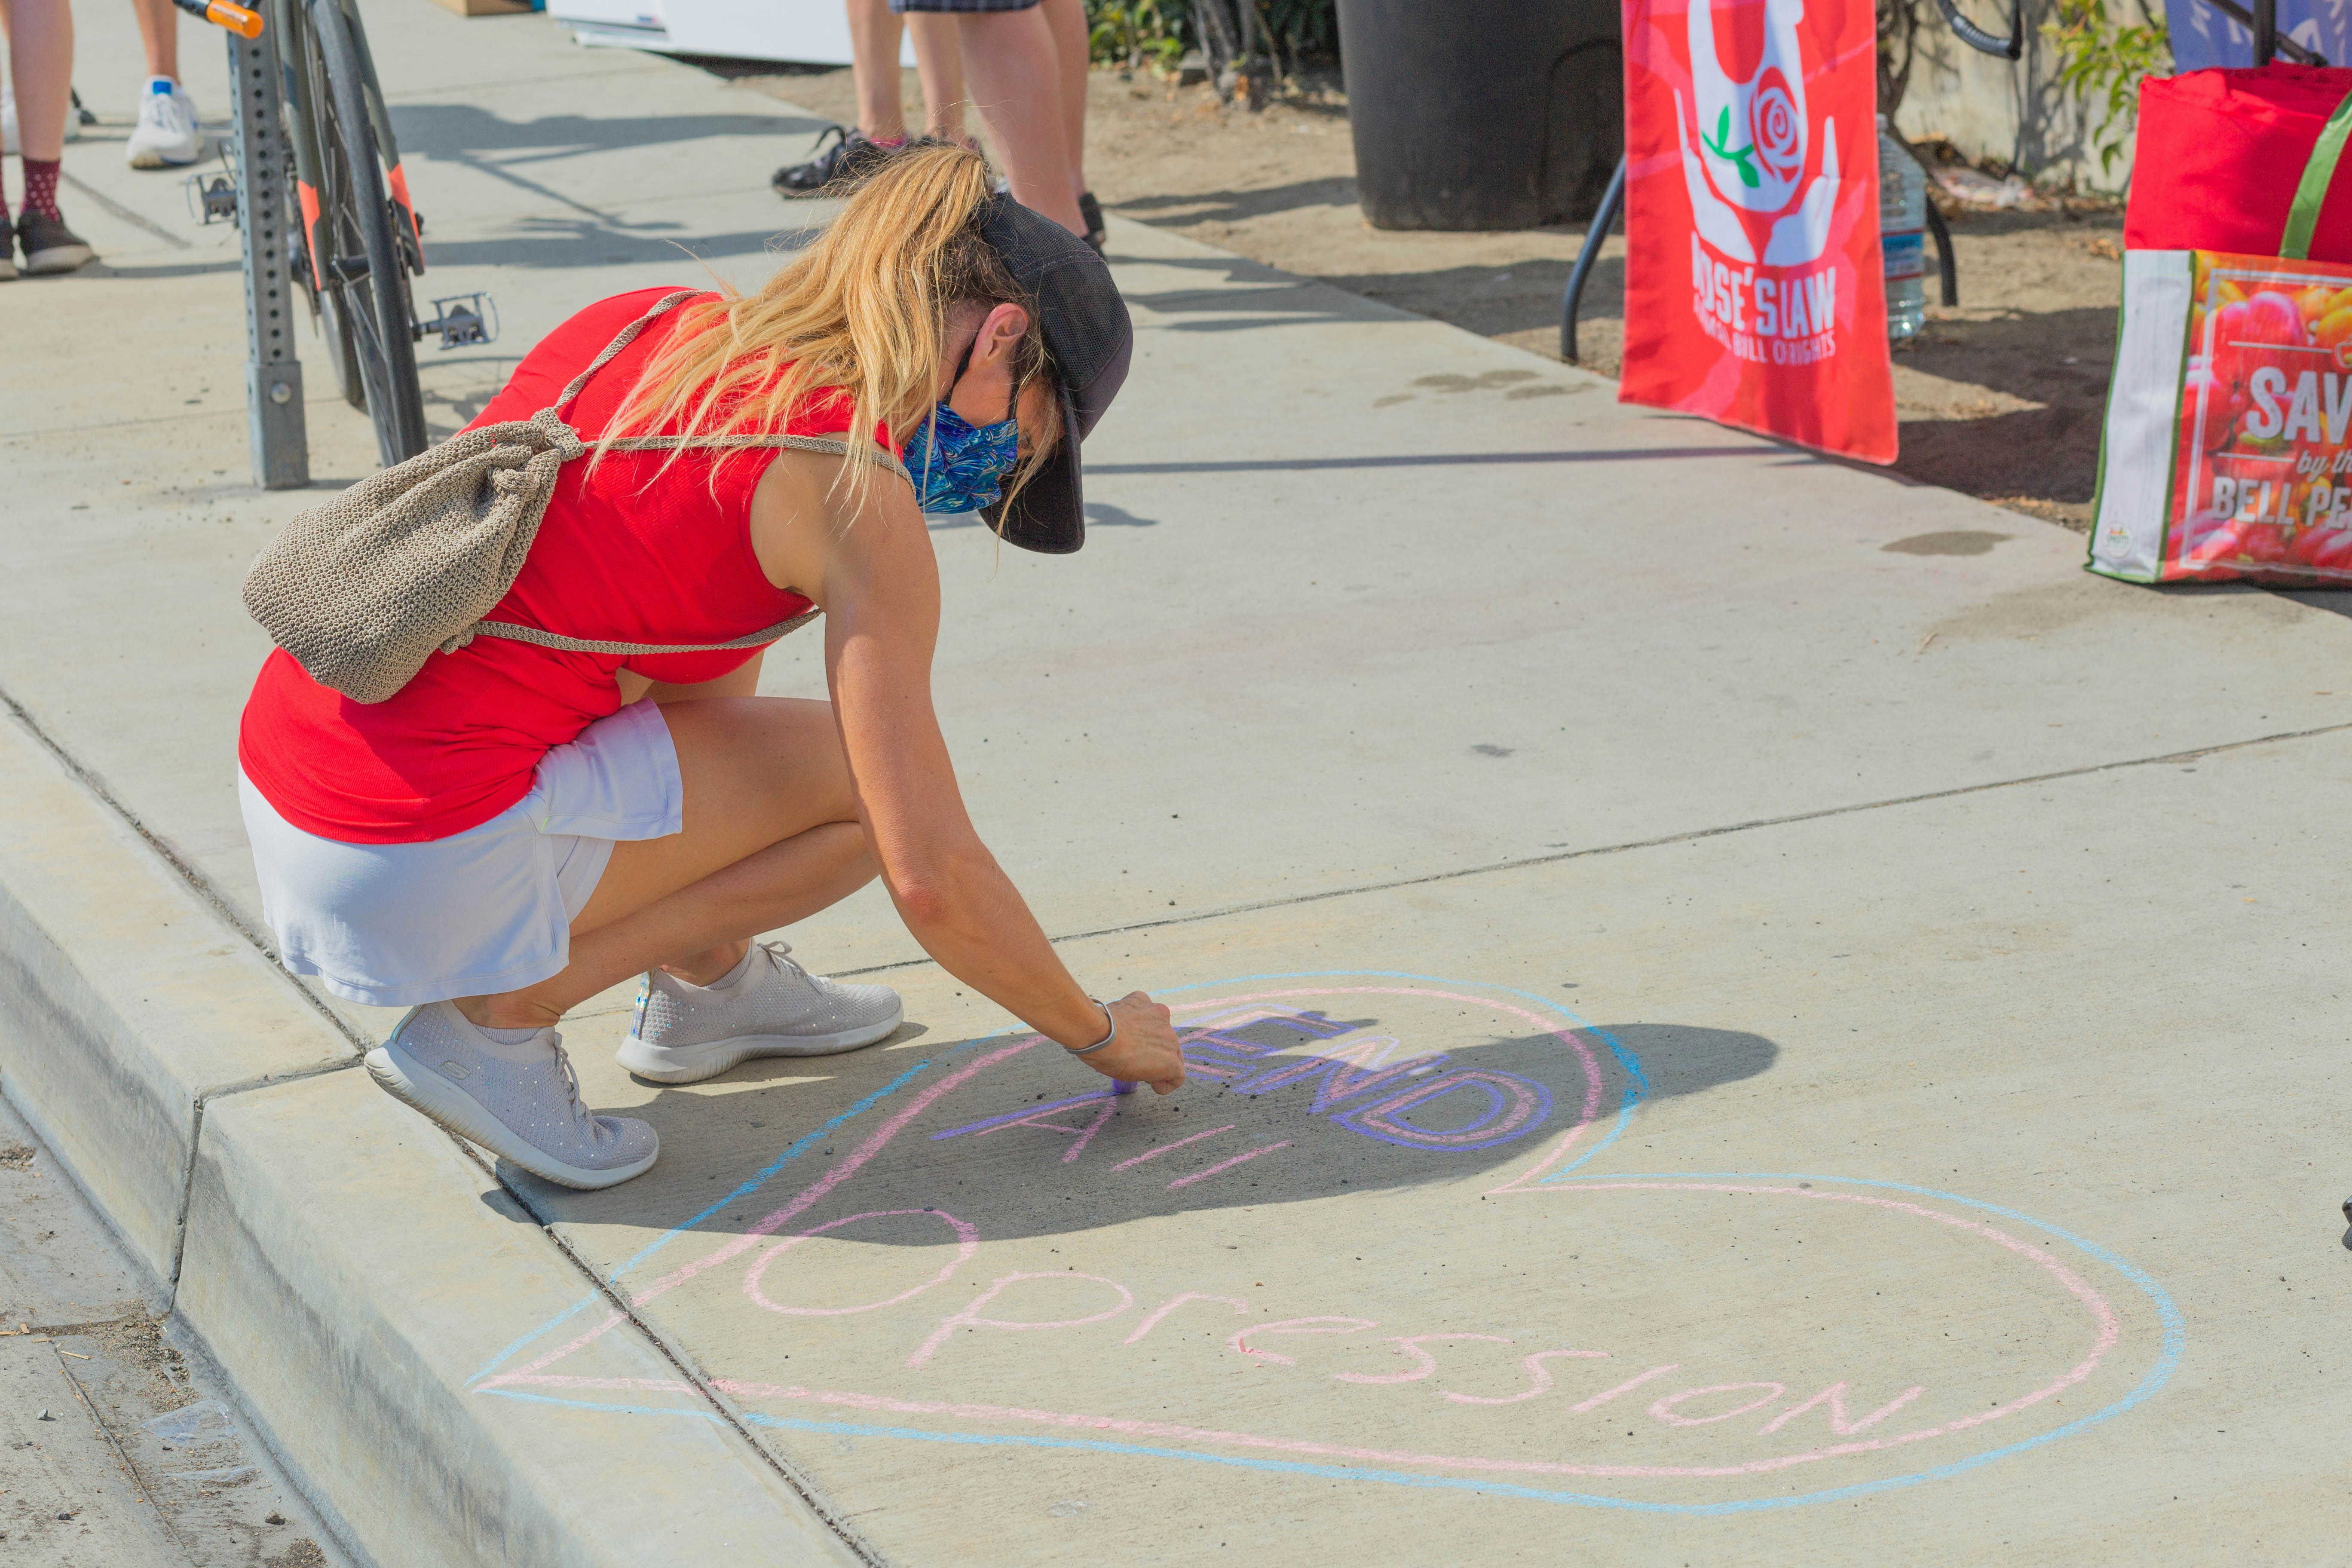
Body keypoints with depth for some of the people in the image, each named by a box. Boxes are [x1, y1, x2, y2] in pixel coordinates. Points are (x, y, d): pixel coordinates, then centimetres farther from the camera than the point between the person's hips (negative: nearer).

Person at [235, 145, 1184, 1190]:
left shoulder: (648, 320, 12)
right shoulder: (858, 496, -9)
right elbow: (931, 876, -8)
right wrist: (1104, 1039, 7)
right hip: (429, 865, -8)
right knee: (877, 785, 3)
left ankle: (704, 983, 30)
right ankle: (498, 1016, 1)